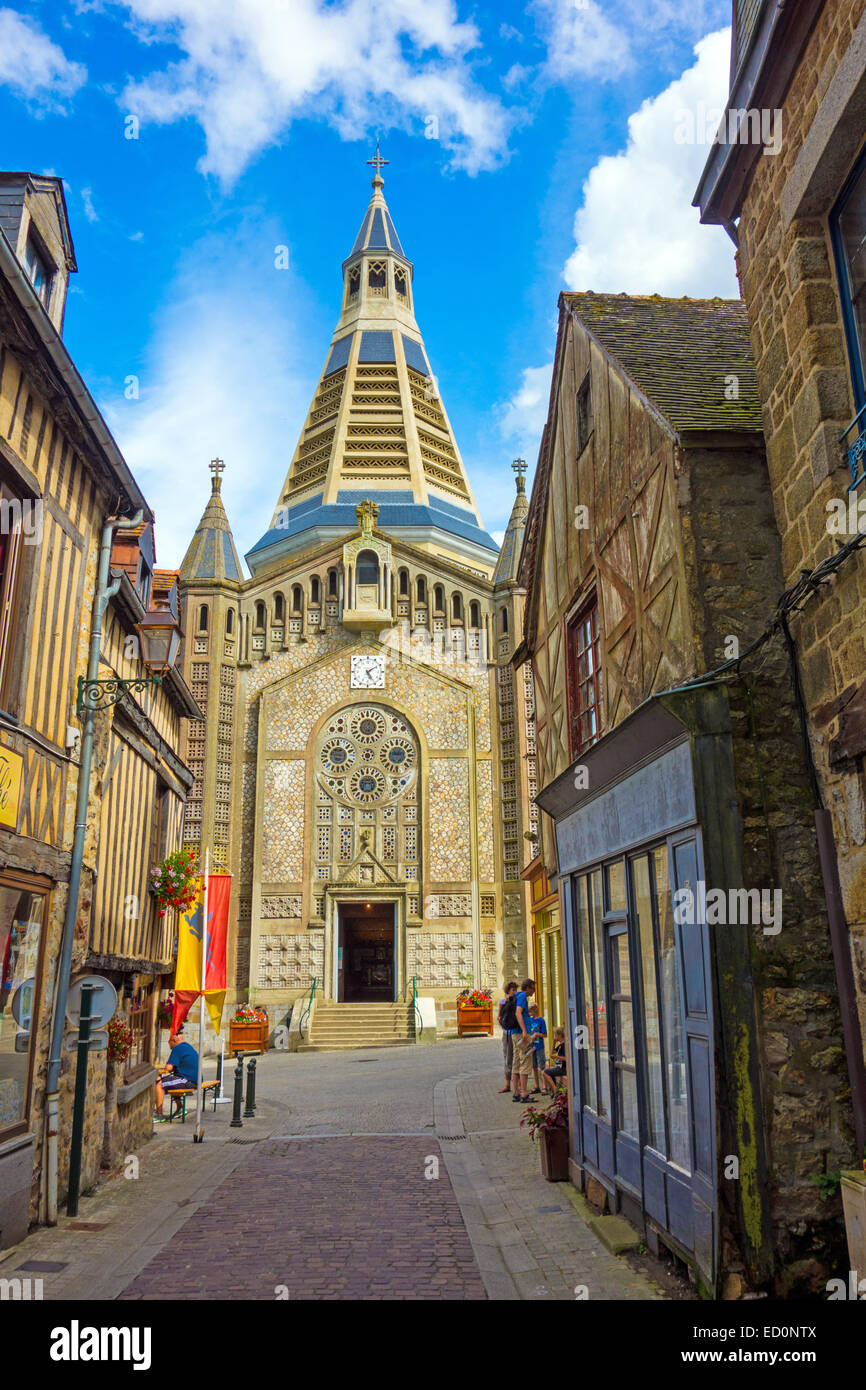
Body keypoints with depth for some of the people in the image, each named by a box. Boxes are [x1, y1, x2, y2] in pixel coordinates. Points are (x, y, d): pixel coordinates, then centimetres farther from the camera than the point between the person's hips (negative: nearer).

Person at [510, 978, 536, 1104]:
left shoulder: (516, 996, 20)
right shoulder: (522, 996, -9)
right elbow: (518, 1013, -24)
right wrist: (524, 1031, -30)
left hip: (515, 1033, 10)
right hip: (521, 1033, -10)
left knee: (516, 1064, 10)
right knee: (526, 1064, -9)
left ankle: (516, 1094, 12)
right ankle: (523, 1095, -10)